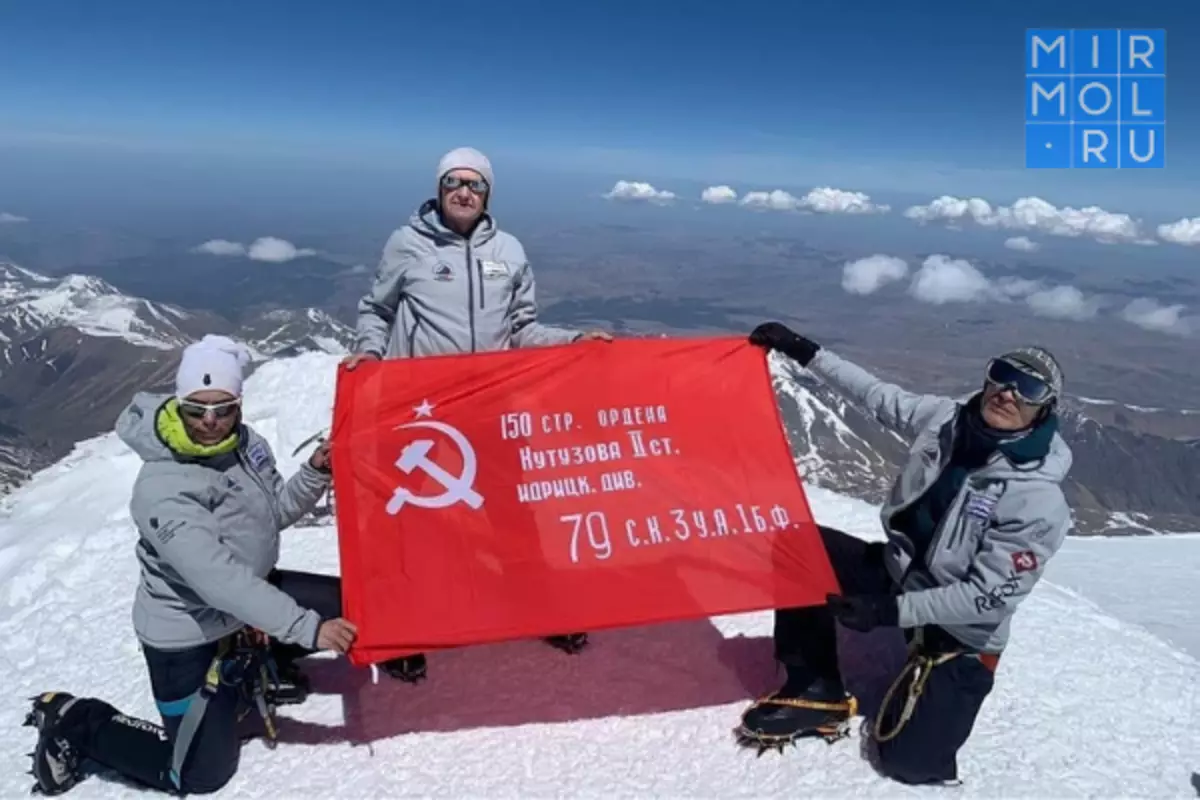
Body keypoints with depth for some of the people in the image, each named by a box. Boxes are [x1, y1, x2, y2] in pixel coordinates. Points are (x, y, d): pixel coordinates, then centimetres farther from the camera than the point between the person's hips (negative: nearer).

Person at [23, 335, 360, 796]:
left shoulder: (245, 443, -7)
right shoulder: (163, 488, -31)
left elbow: (275, 512, 6)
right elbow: (219, 581, -39)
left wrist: (315, 473, -14)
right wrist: (306, 627, -42)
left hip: (250, 601, 7)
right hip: (190, 636, -7)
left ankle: (255, 666, 24)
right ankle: (76, 722, 21)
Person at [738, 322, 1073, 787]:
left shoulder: (1038, 500, -25)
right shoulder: (947, 419, -10)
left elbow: (989, 597, -24)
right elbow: (876, 395, 3)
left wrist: (893, 611, -27)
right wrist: (805, 352, -1)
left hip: (959, 631, -5)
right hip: (897, 574, 6)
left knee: (905, 758, -14)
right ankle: (817, 690, 2)